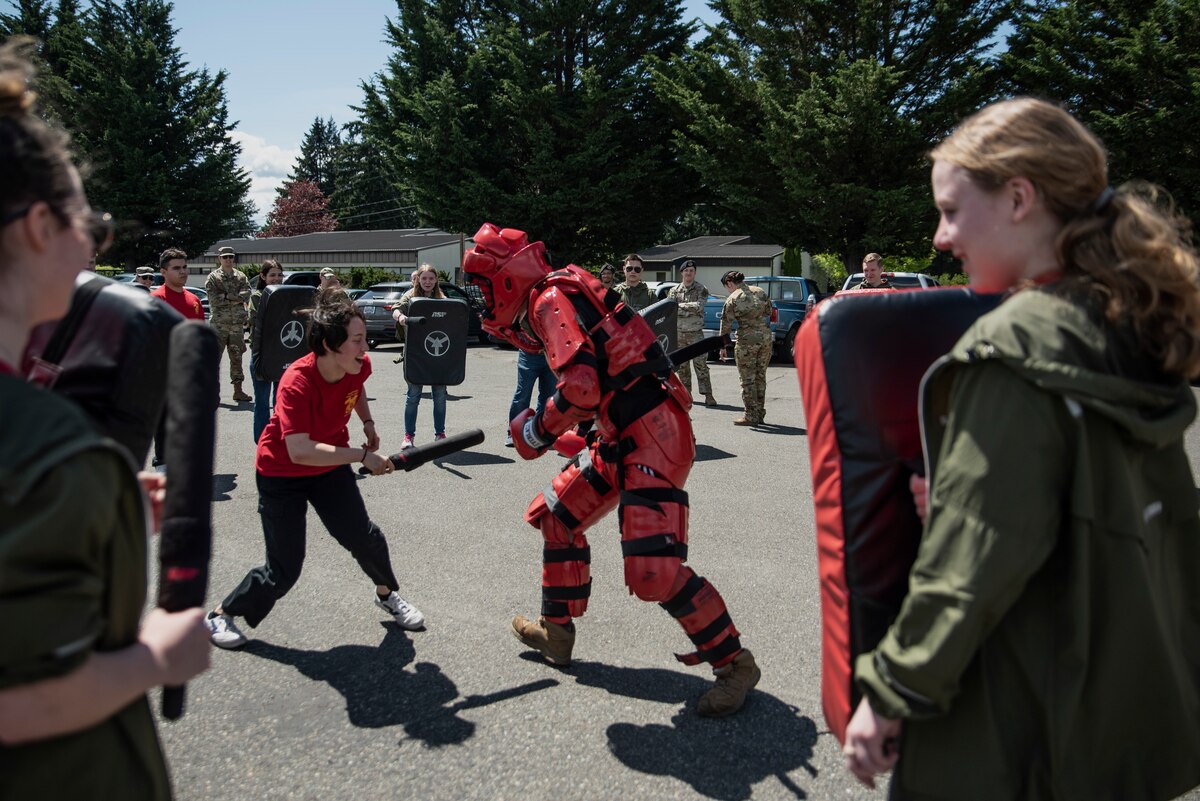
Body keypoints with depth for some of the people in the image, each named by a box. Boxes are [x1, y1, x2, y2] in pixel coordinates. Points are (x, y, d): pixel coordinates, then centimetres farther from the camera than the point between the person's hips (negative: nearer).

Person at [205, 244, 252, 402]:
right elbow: (214, 299, -12)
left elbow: (246, 294, -4)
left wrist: (226, 297, -14)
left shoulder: (241, 276, 12)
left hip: (237, 323, 3)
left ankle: (238, 391, 14)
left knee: (236, 357, 8)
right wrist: (236, 298, -11)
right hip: (218, 323, -3)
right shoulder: (212, 278, 1)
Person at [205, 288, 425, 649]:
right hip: (281, 474, -5)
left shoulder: (358, 365, -16)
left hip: (331, 465, 5)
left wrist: (367, 422, 2)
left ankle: (387, 594, 29)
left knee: (364, 537, 0)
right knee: (284, 571, -3)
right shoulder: (297, 382, -35)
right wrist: (362, 455, -42)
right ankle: (221, 614, 21)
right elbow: (299, 451, -43)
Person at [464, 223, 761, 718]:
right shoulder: (560, 295, 17)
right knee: (556, 516, 19)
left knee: (652, 572, -16)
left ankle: (735, 664, 2)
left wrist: (539, 431, -8)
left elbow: (581, 388, -24)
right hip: (623, 436, 11)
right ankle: (556, 633, 33)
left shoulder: (550, 300, -13)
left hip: (653, 437, -11)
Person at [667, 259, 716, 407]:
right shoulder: (674, 290, 8)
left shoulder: (701, 290, 0)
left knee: (701, 364, -7)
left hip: (695, 333, -3)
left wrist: (680, 306, -12)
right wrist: (690, 311, -13)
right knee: (681, 366, 8)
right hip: (678, 333, 3)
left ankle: (708, 395, -6)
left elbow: (699, 306, -16)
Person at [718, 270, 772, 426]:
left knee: (748, 379, 3)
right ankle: (760, 414, 20)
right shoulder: (760, 292, 7)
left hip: (747, 340, -6)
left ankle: (751, 416, 5)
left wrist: (722, 347, 3)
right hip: (766, 337, 6)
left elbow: (726, 325, -5)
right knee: (760, 377, 14)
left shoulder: (732, 300, -7)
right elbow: (769, 312, 17)